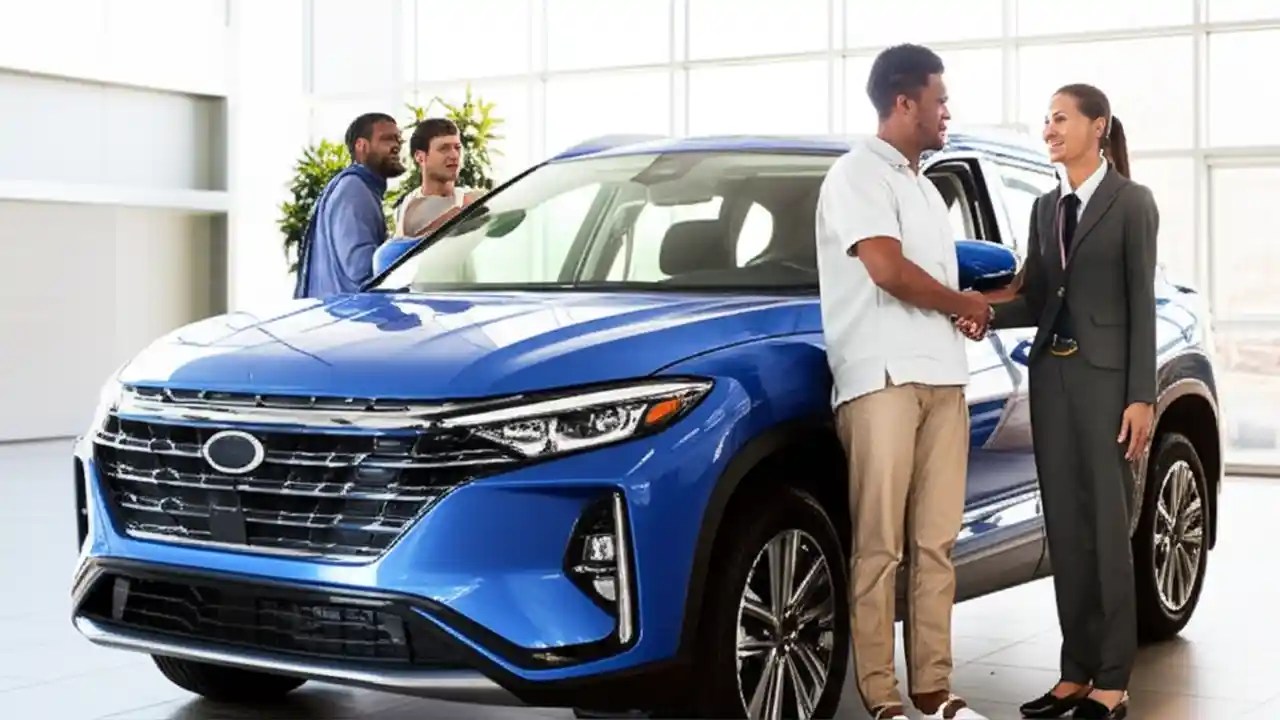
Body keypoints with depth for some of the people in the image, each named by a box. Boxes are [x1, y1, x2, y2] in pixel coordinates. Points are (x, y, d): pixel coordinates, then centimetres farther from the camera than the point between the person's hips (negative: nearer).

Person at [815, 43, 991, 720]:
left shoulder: (923, 185, 25)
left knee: (936, 542, 4)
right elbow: (888, 270, -15)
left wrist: (978, 302, 7)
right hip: (883, 378, -8)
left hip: (941, 378, 8)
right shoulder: (859, 173, -3)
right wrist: (963, 303, 0)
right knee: (879, 547, -7)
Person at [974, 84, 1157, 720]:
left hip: (1105, 376, -5)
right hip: (1051, 374, 6)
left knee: (1107, 528, -3)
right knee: (1065, 528, 6)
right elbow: (1035, 298, 13)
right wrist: (988, 315, -8)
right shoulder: (1045, 207, 15)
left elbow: (1142, 303, -6)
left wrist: (1141, 395, -12)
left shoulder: (1132, 202, -1)